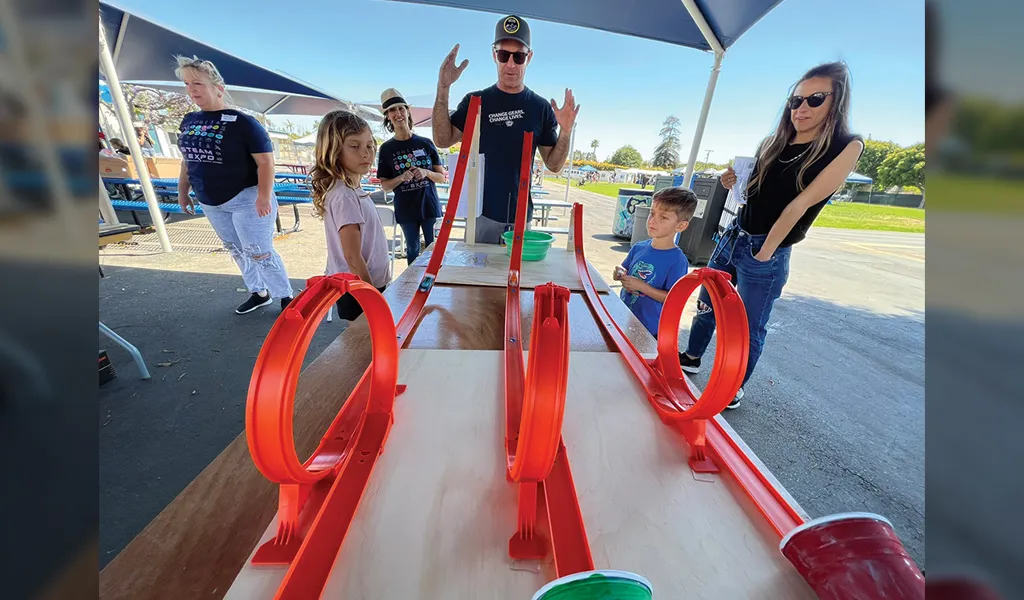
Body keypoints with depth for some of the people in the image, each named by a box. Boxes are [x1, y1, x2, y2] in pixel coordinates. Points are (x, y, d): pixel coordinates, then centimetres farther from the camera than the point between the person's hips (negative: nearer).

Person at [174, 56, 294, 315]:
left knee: (259, 252, -5)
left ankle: (286, 297, 8)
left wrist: (264, 197, -25)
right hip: (211, 204, 8)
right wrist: (182, 192, 17)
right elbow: (188, 159, 17)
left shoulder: (243, 122, -13)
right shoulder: (189, 121, 9)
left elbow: (265, 161, -18)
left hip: (246, 199, -7)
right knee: (237, 251, 14)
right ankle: (259, 293, 27)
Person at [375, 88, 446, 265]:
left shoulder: (426, 143, 1)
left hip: (430, 206, 0)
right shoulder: (386, 148, 1)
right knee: (412, 250, 10)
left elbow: (442, 177, 5)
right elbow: (385, 185, 3)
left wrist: (426, 173, -15)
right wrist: (401, 178, -16)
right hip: (405, 210, 0)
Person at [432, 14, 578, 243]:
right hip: (481, 212, 0)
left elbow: (554, 165, 6)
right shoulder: (476, 101, 4)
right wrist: (443, 88, -13)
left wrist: (565, 132, -12)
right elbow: (443, 140, -4)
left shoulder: (541, 107, 5)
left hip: (521, 216, 1)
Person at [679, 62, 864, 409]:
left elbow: (800, 204, -15)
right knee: (706, 306, 15)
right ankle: (692, 358, 36)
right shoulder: (776, 142, 8)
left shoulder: (846, 147, -9)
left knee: (749, 330, 4)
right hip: (732, 236, 6)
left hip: (768, 254, -6)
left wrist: (764, 253, -17)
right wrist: (736, 182, 0)